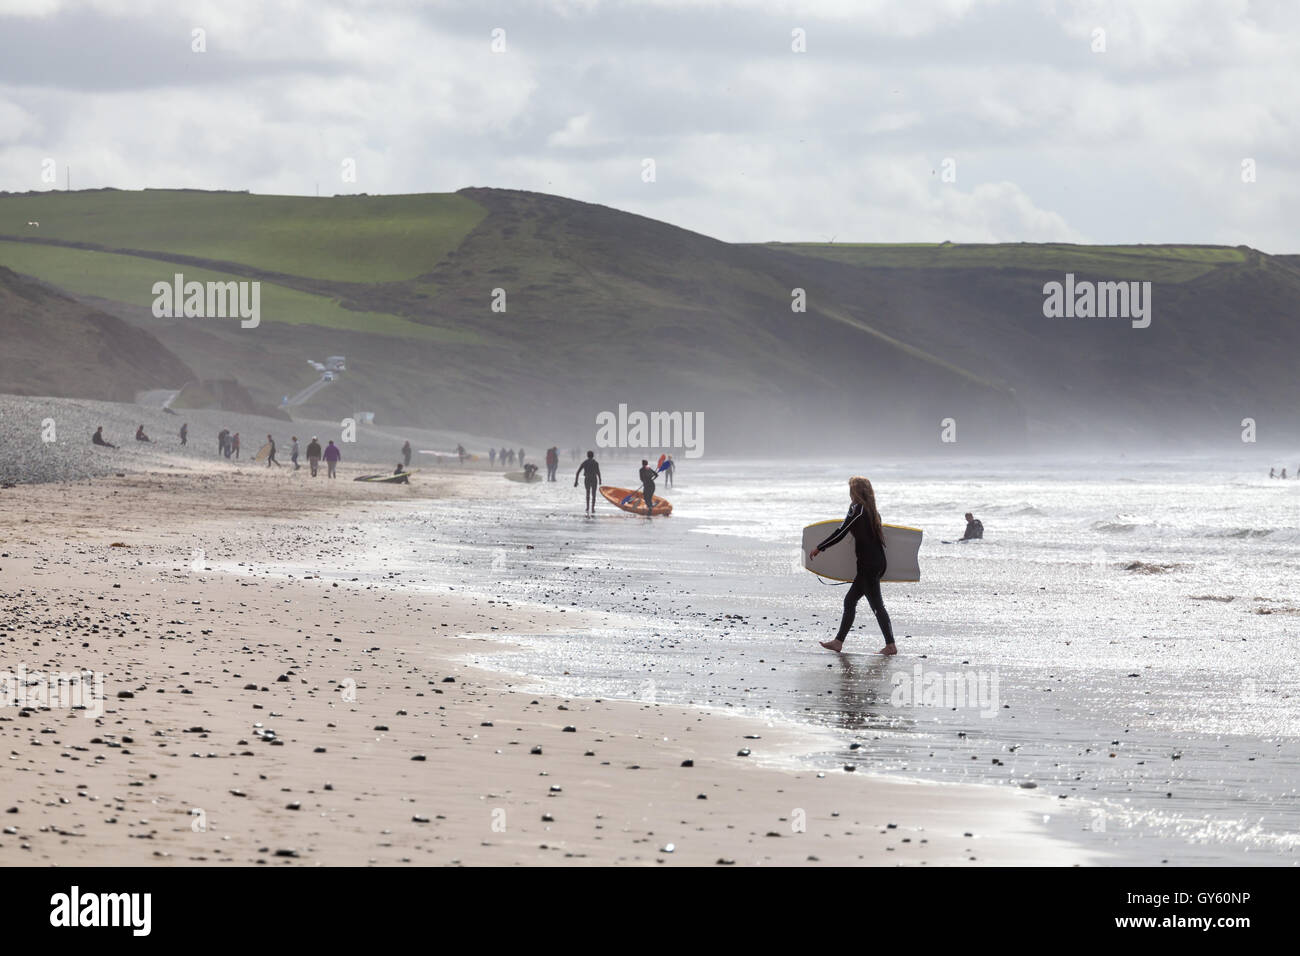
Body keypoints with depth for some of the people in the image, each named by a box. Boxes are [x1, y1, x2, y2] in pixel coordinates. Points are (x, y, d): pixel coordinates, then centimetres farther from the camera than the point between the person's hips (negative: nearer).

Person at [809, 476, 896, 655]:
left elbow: (841, 532, -12)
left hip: (868, 564, -9)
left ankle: (890, 645, -4)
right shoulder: (872, 511, 14)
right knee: (850, 600, 13)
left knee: (877, 605, -5)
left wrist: (819, 548, -3)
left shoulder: (857, 509, -11)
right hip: (878, 563, 9)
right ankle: (838, 641, 16)